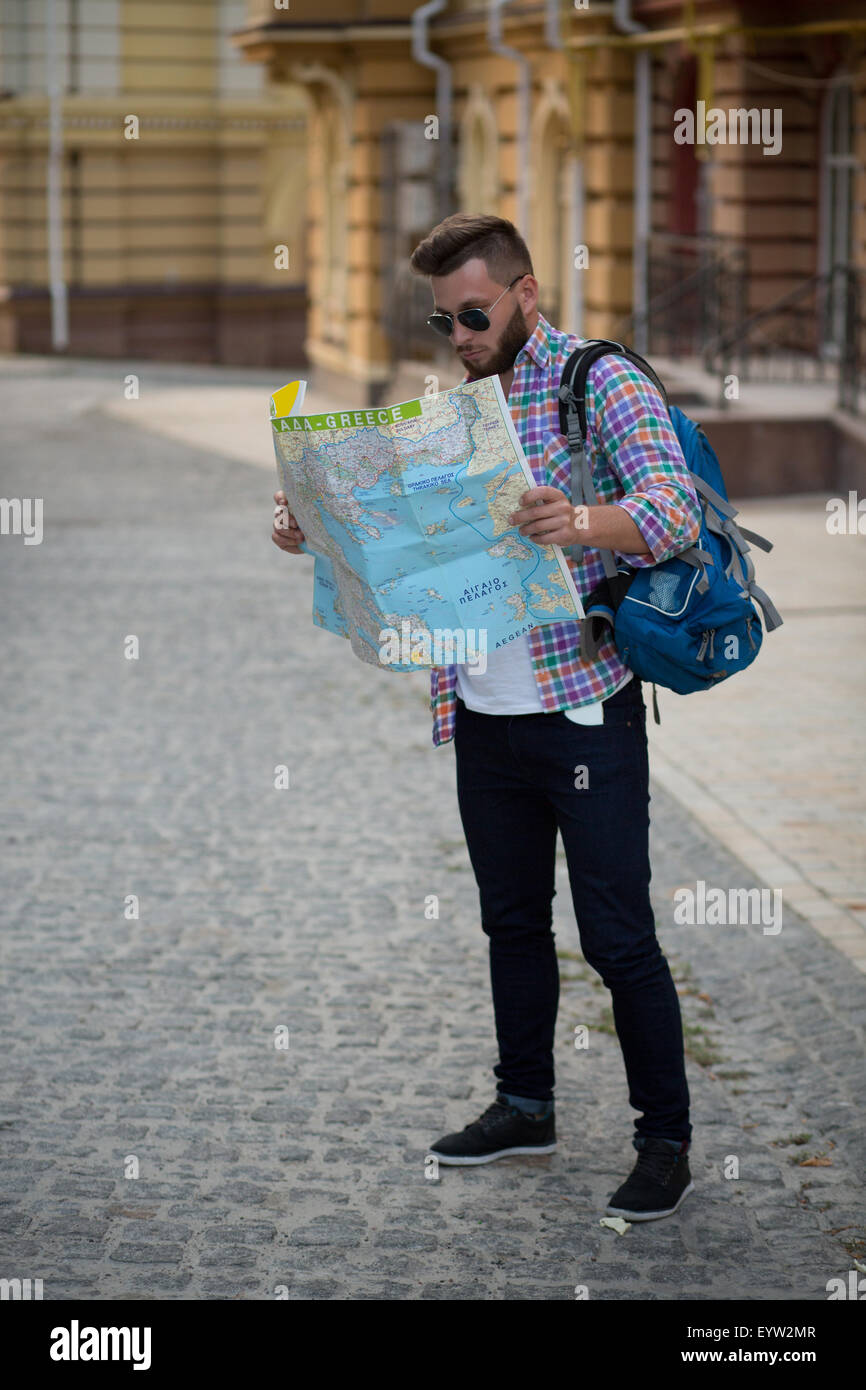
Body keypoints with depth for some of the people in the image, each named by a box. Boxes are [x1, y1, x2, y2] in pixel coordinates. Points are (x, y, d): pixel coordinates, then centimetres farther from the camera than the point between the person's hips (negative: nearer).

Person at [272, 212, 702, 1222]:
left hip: (585, 711, -7)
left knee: (618, 938, -3)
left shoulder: (603, 384, -9)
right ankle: (526, 1104, 30)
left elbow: (674, 511, -22)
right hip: (482, 717, 7)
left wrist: (579, 522, -41)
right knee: (512, 920, 16)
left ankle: (665, 1140, 7)